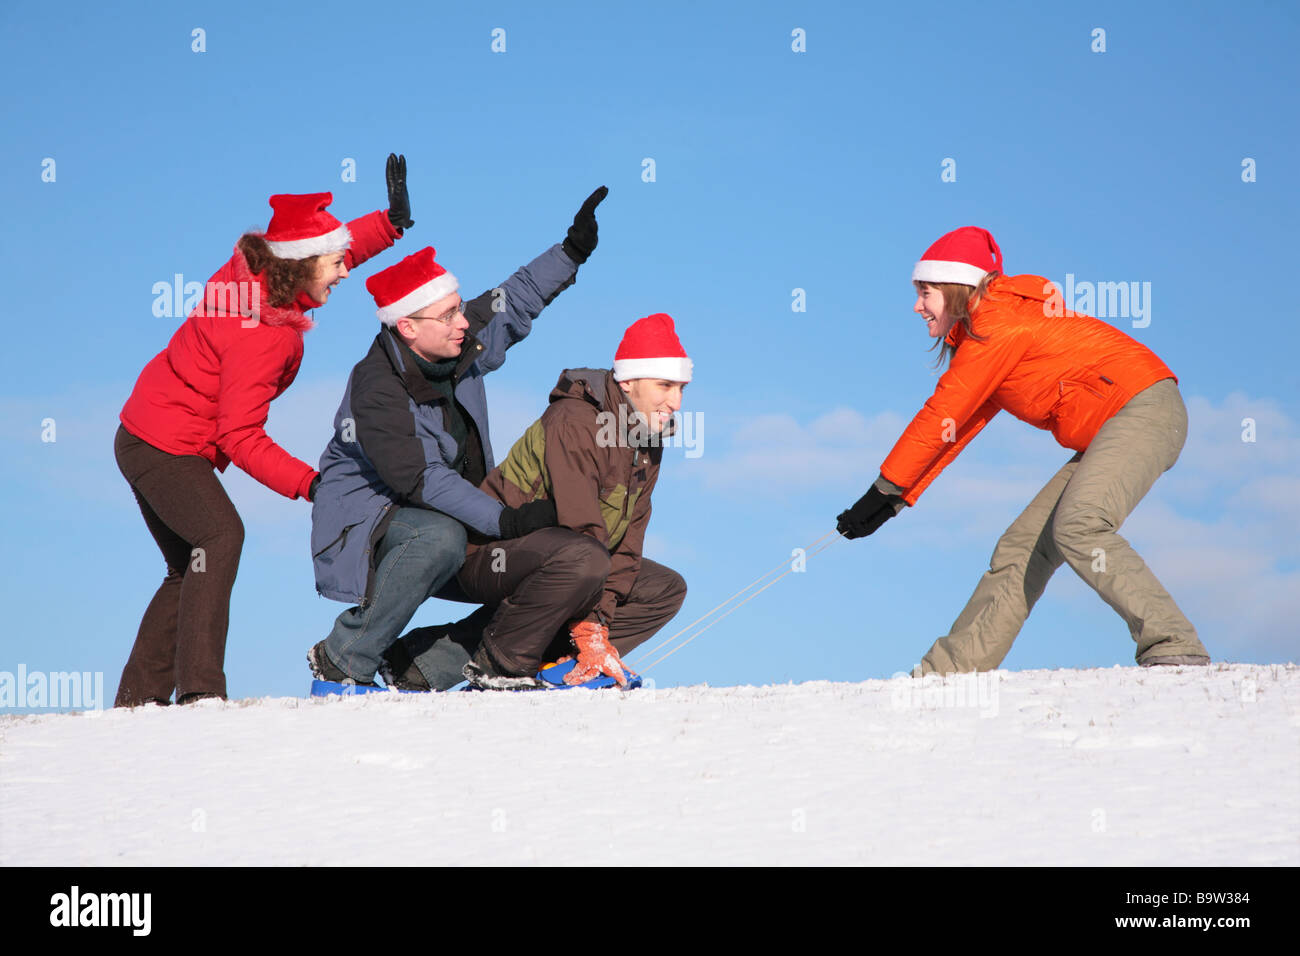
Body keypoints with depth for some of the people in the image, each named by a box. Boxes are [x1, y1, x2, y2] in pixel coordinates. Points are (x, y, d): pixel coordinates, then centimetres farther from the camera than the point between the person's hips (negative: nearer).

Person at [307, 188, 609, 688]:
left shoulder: (463, 343, -6)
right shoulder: (376, 389, -28)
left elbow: (513, 301, 12)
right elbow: (420, 479, -31)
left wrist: (573, 251, 3)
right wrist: (505, 520, -36)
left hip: (451, 513, 8)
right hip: (367, 514, -8)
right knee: (440, 539, -40)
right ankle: (342, 661, -25)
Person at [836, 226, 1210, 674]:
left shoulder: (999, 324, -12)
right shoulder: (981, 337, 19)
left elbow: (941, 416, -10)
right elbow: (958, 428, 22)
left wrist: (885, 488, -3)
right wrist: (899, 499, 18)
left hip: (1144, 407, -10)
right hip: (1109, 435, 10)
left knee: (1078, 528, -29)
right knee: (1023, 547, 7)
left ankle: (1175, 649, -31)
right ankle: (953, 666, 9)